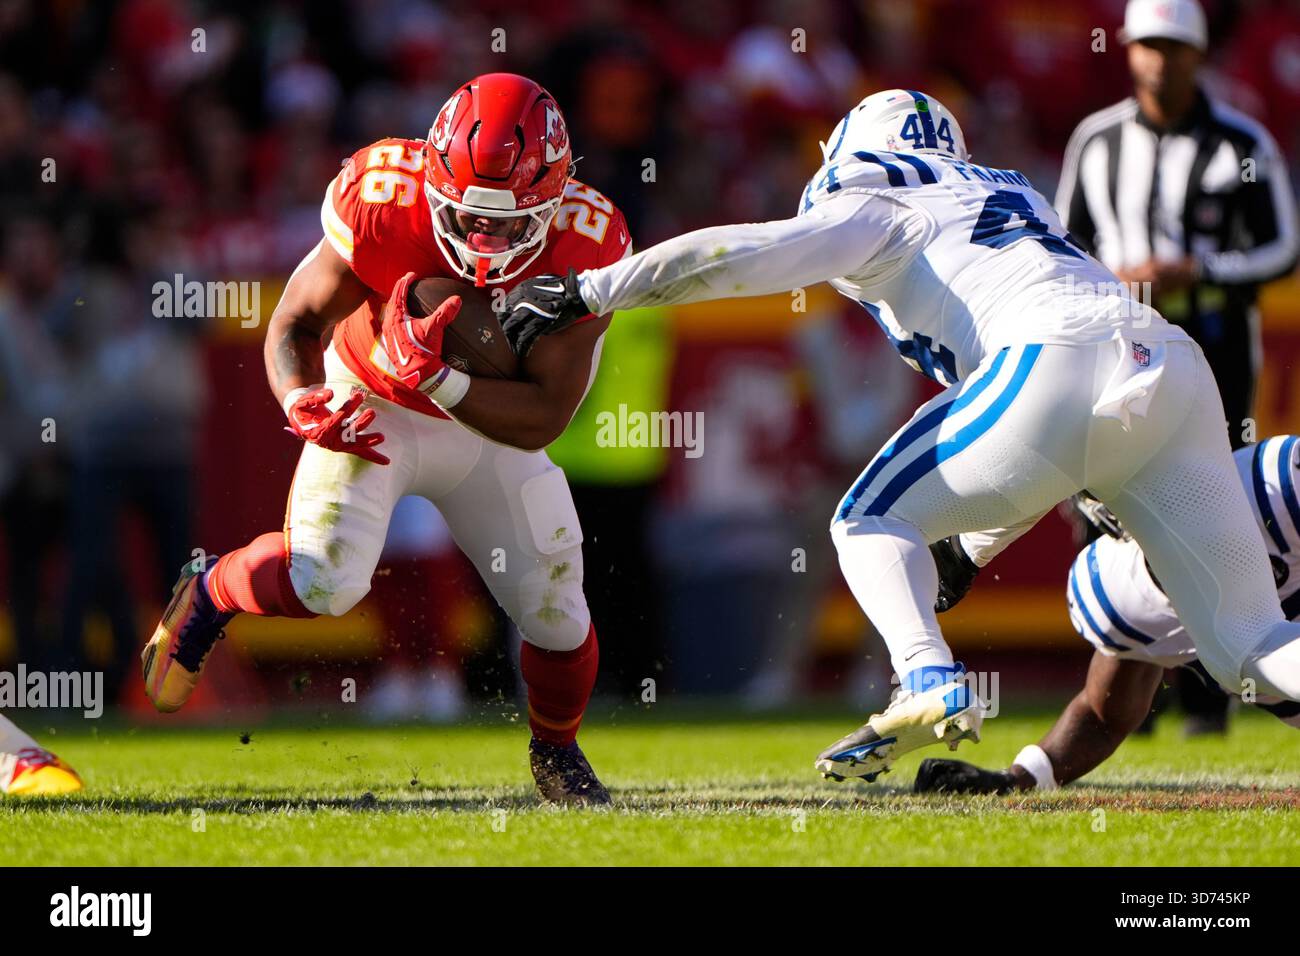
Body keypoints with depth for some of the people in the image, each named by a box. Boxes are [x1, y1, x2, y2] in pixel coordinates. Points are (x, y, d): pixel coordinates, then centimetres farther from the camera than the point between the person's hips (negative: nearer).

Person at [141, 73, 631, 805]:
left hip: (492, 428, 2)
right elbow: (298, 321, -17)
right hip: (373, 414, -2)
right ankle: (211, 592, 11)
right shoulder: (384, 209, -31)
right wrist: (302, 399, -38)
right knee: (325, 579, -24)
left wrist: (439, 379, -42)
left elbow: (542, 420, -28)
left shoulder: (583, 249, -29)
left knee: (554, 607, 0)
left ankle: (557, 751, 32)